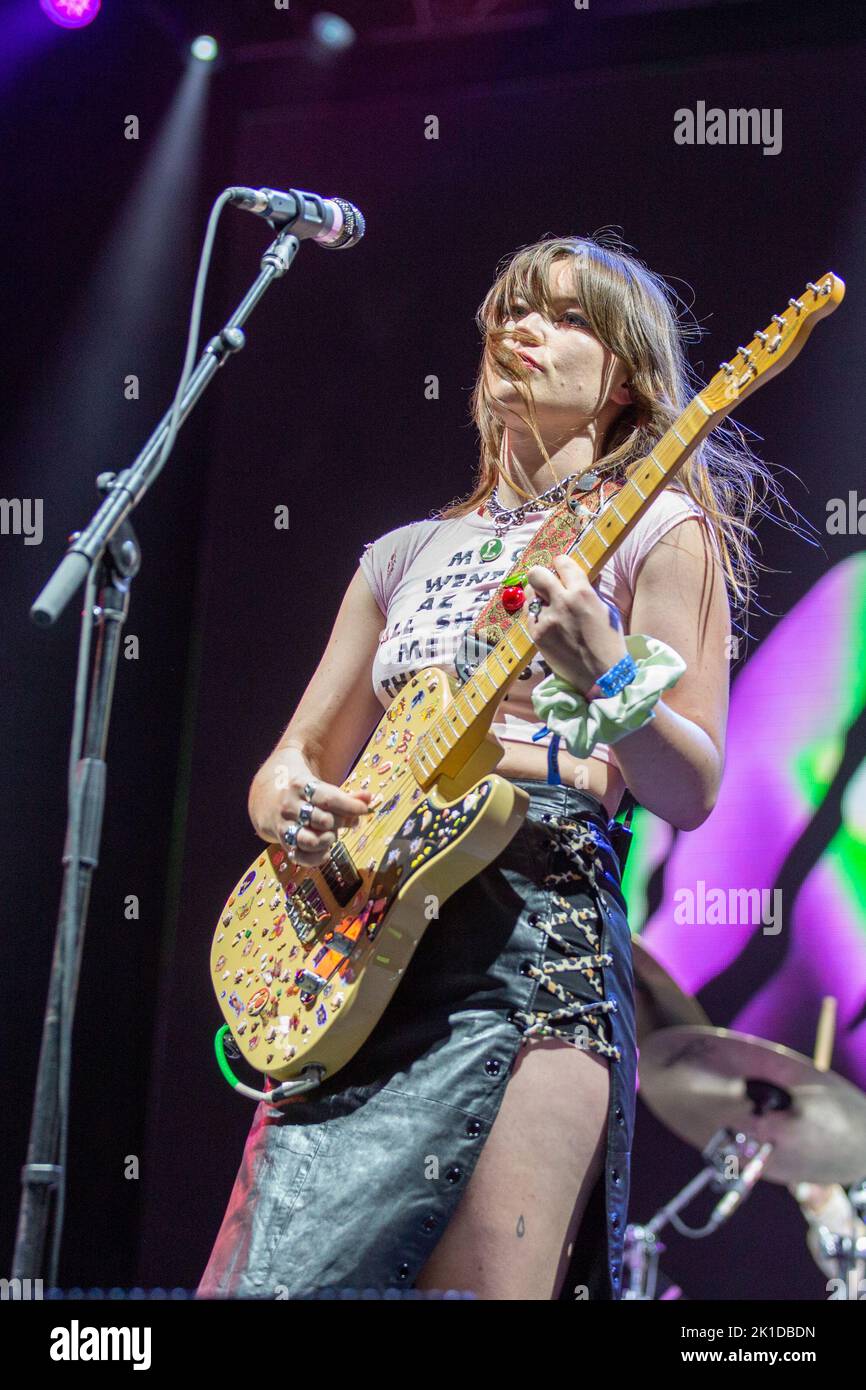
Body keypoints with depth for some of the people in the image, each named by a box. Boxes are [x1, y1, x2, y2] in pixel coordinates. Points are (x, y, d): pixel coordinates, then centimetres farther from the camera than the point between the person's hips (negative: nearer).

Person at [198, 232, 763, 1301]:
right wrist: (285, 798, -2)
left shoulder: (655, 529, 5)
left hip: (537, 943, -5)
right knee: (258, 1276, -3)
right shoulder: (407, 554, 21)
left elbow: (691, 793, -3)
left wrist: (604, 676, -22)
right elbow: (298, 753, 22)